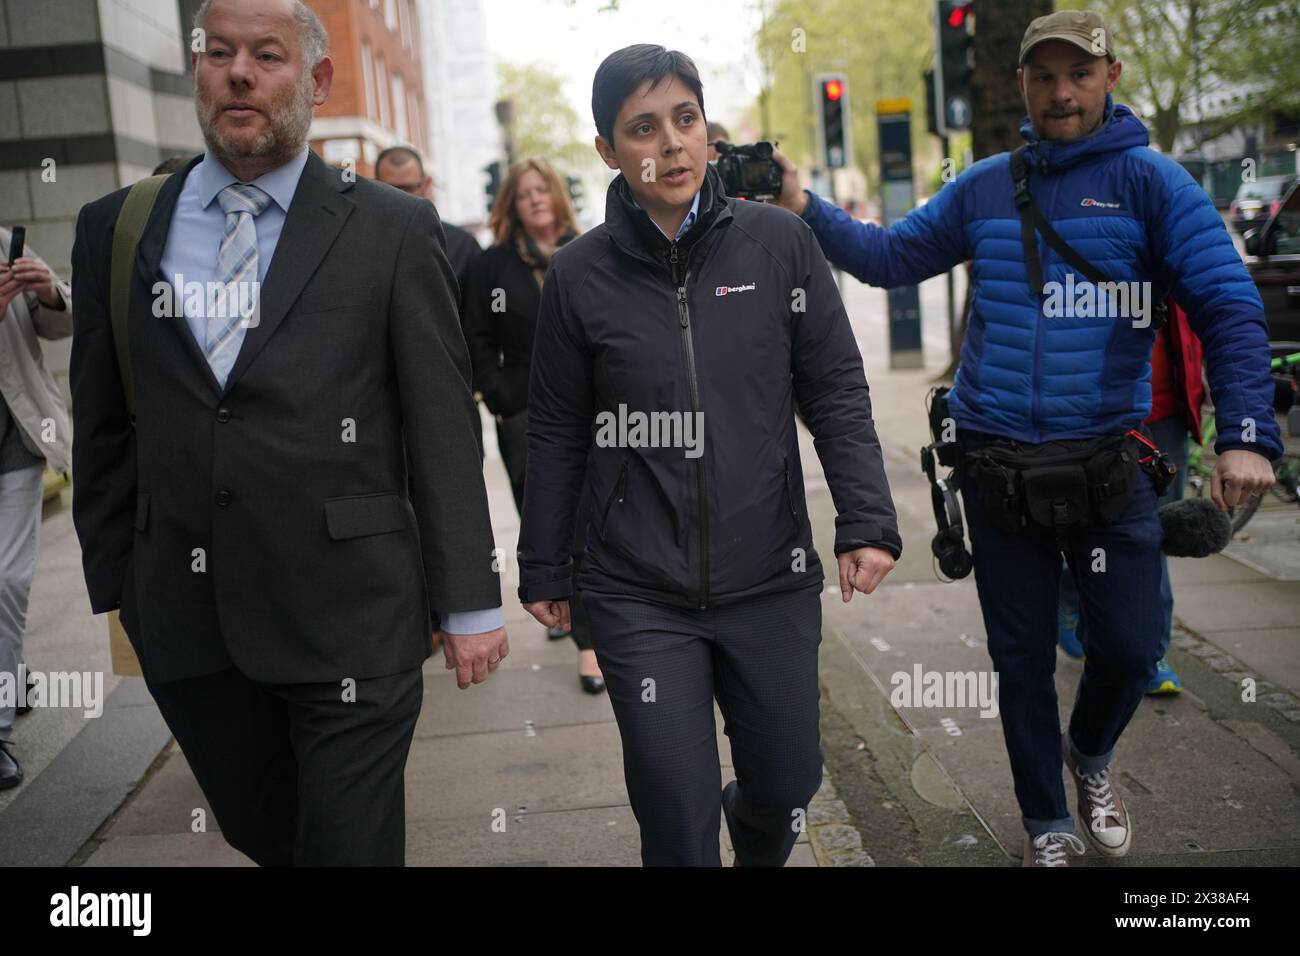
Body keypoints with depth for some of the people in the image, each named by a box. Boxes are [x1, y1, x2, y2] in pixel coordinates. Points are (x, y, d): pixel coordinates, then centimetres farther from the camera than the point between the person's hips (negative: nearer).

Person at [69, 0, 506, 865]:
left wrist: (468, 601, -4)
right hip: (182, 624, 4)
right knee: (258, 831, 20)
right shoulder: (116, 228, 6)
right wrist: (113, 584, 9)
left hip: (350, 621, -3)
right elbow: (103, 429, 10)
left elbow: (444, 429, -4)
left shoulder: (393, 230, -3)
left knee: (349, 844, 4)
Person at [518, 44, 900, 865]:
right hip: (639, 600, -1)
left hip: (773, 583, 1)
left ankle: (758, 846, 48)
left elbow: (836, 392, -1)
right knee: (678, 823, 1)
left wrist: (867, 521, -12)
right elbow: (557, 434, 4)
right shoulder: (581, 273, -2)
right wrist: (544, 569, 9)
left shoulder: (779, 242, -2)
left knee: (787, 785, 14)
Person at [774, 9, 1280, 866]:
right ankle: (1048, 826, 30)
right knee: (1022, 657, 10)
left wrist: (1248, 433, -23)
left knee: (1132, 644, 2)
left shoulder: (1152, 181, -5)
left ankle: (1090, 755, 37)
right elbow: (891, 258, 10)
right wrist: (807, 209, -3)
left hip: (1107, 464, -2)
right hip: (997, 466, 2)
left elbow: (1229, 307, -11)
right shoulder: (983, 188, 6)